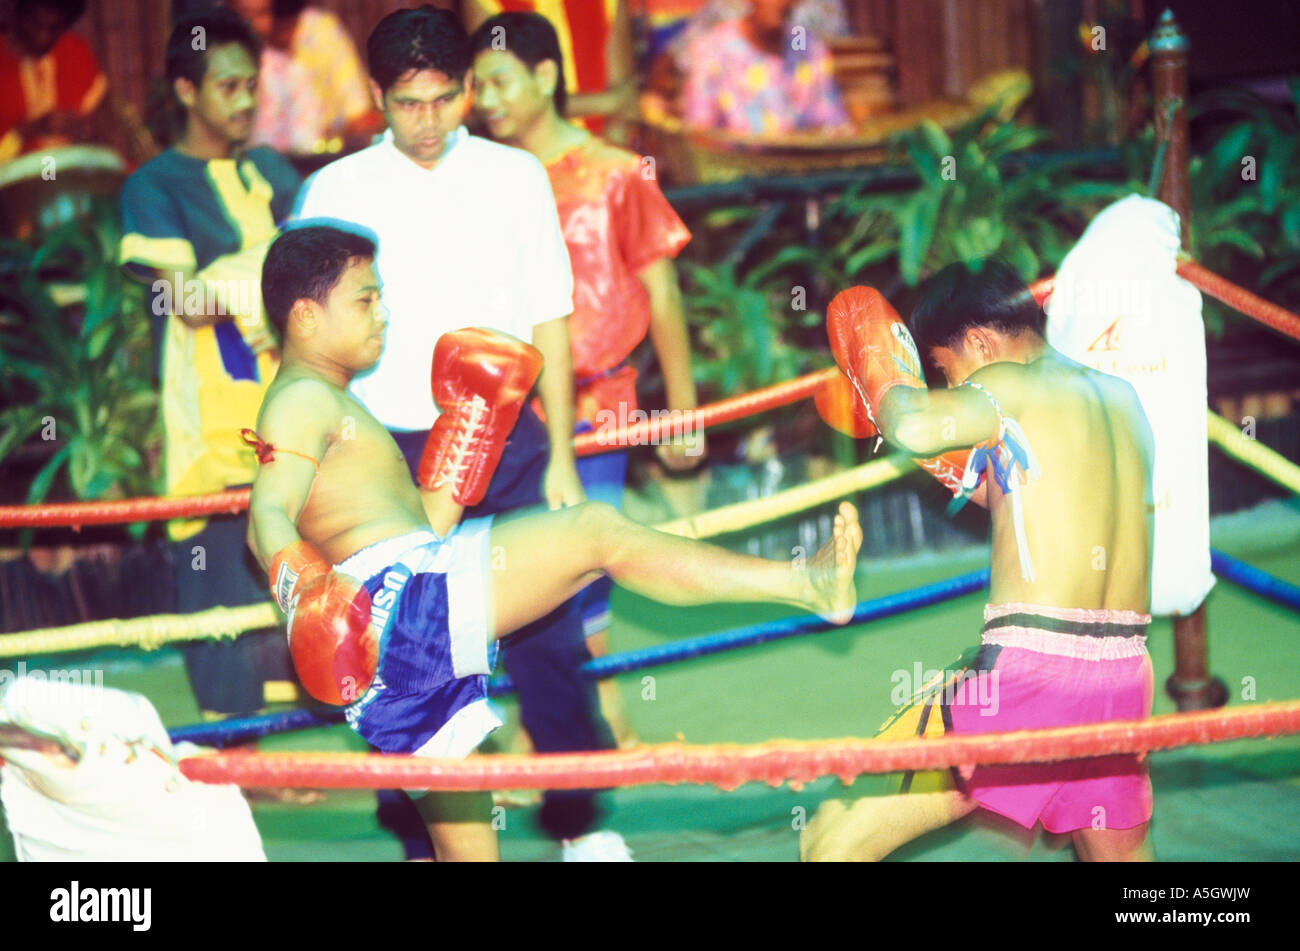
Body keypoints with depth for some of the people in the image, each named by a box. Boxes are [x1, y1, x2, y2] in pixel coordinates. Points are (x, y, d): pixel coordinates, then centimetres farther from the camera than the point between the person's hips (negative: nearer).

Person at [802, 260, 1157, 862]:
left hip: (1029, 667, -8)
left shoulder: (1011, 385, -5)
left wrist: (885, 373, -2)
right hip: (1124, 671, 8)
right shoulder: (1122, 397, 17)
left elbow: (913, 425, -22)